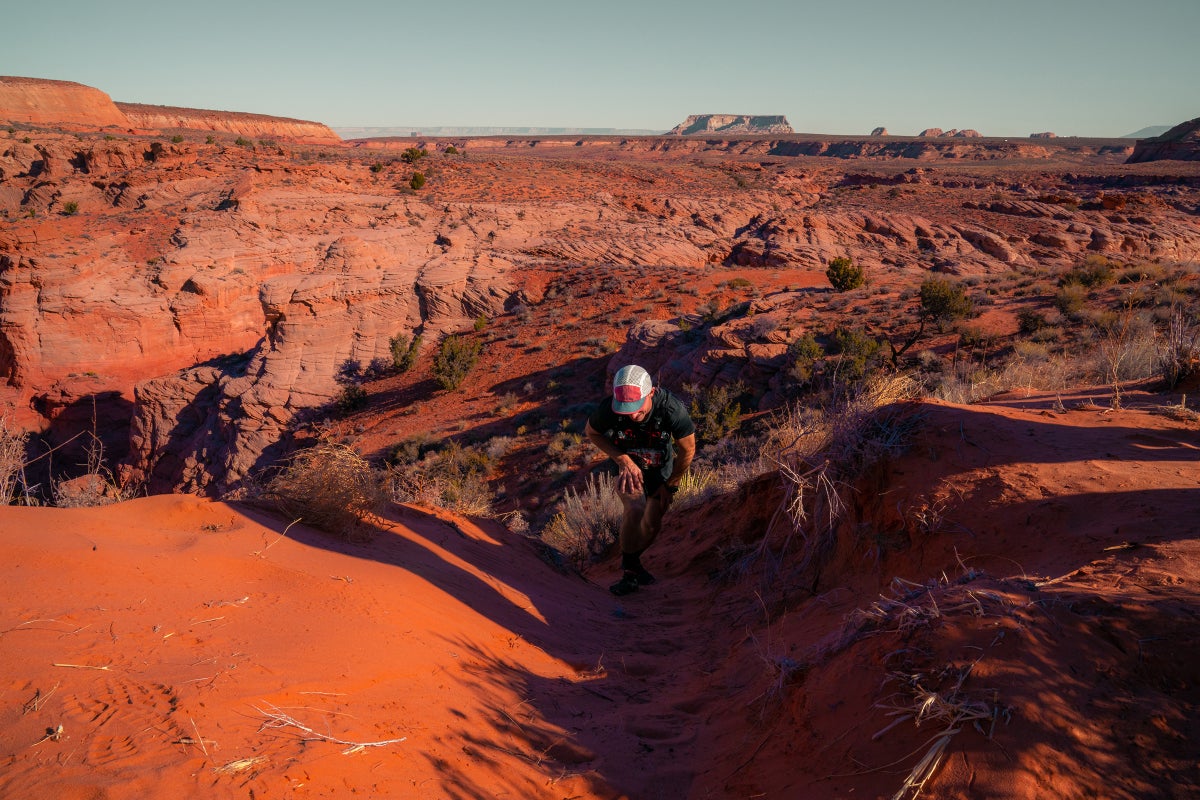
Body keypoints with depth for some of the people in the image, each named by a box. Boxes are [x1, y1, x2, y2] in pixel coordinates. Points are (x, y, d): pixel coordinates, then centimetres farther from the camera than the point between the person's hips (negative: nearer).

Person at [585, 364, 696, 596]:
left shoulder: (672, 408, -36)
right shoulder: (609, 409, -34)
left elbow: (687, 450, -18)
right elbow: (591, 432, -10)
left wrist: (670, 485, -8)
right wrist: (623, 460, -21)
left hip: (661, 467, 1)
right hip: (627, 463, -1)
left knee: (652, 524, 2)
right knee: (635, 509, -25)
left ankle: (633, 559, 30)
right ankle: (629, 570, -9)